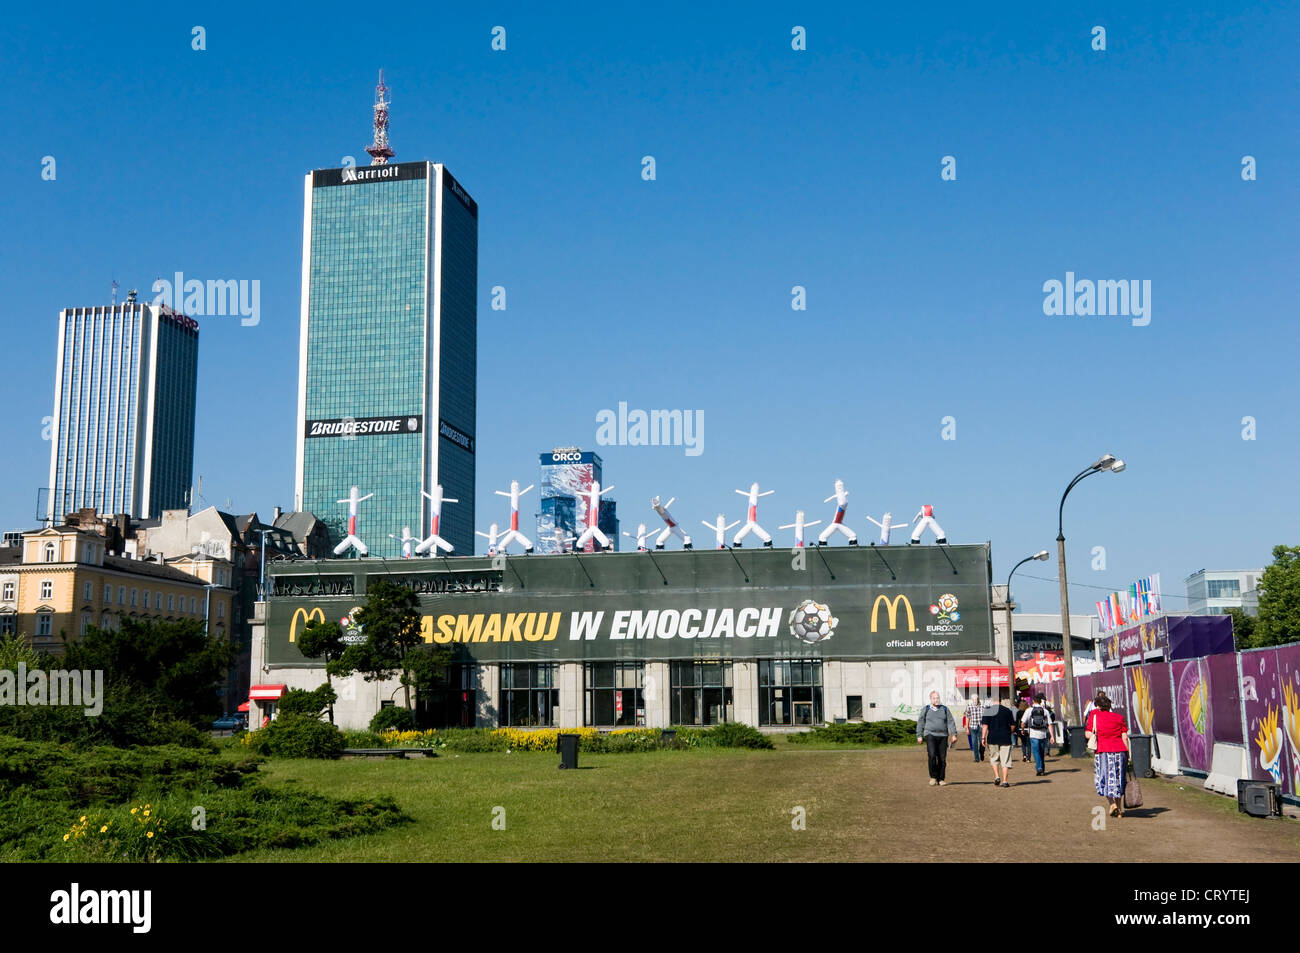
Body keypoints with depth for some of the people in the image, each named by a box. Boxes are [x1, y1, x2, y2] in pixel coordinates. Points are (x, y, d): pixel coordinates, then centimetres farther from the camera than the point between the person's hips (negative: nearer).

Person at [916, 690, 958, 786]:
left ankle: (941, 779, 10)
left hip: (943, 736, 2)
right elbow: (920, 723, 11)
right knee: (932, 756, -17)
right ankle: (933, 777, -4)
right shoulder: (925, 710, 9)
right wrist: (919, 736, 5)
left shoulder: (944, 709, 12)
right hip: (930, 735, -2)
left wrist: (954, 734, -1)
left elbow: (951, 722, 8)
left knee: (942, 758, 0)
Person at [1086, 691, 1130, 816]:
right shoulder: (1119, 717, 8)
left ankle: (1112, 803, -7)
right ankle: (1120, 809, 13)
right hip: (1120, 750, 3)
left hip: (1103, 751, -3)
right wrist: (1127, 754, 7)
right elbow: (1125, 737, 4)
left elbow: (1088, 734, -4)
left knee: (1105, 779, 10)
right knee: (1118, 780, 12)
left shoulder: (1094, 714, 2)